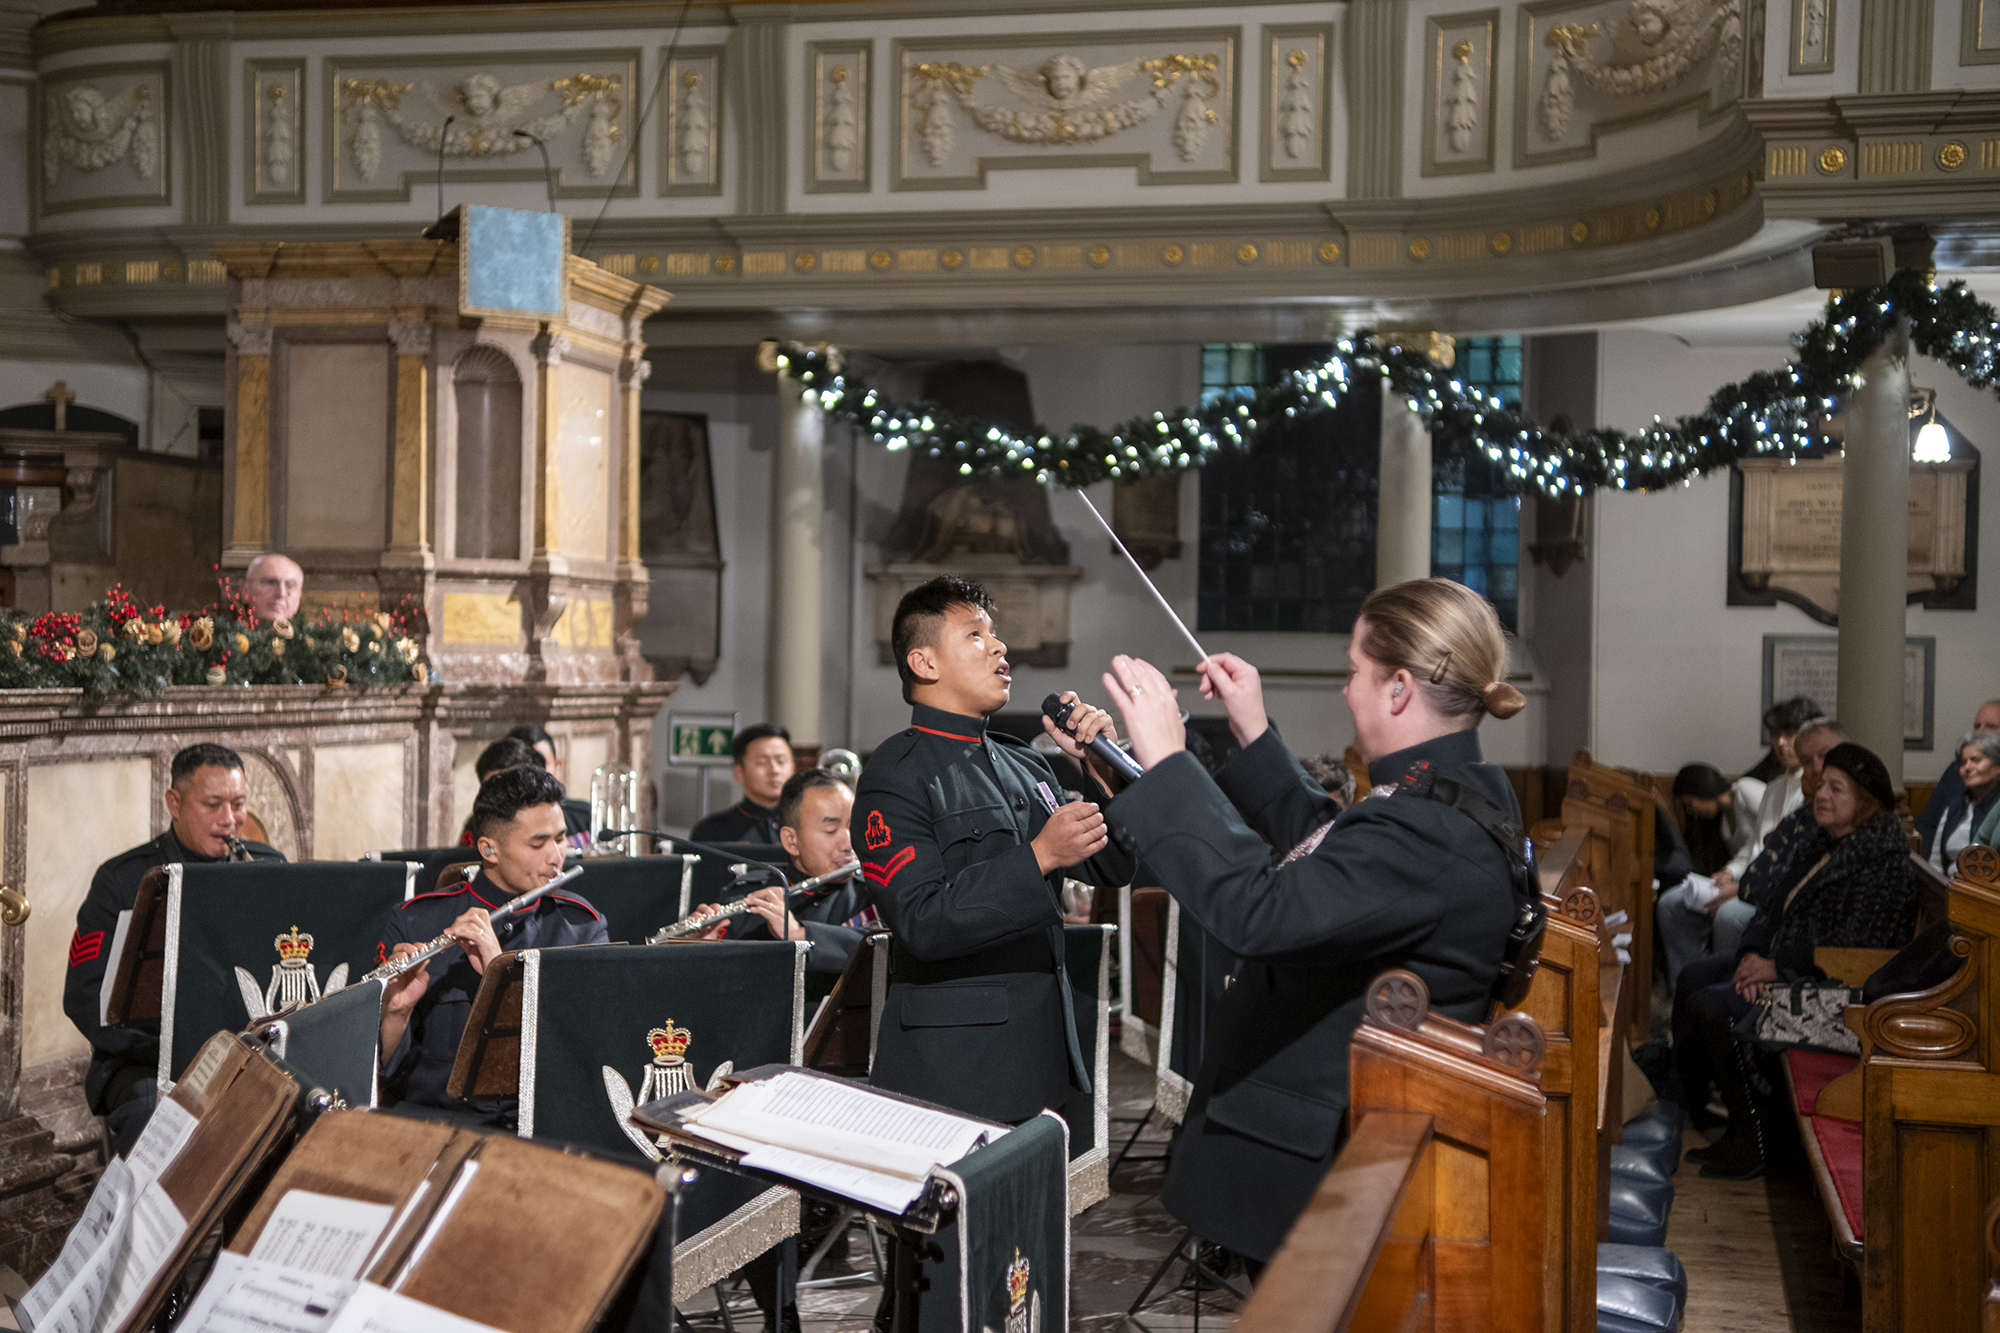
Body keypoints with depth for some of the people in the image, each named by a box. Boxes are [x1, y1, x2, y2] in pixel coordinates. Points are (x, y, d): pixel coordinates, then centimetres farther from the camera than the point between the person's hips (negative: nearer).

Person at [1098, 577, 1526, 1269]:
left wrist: (1166, 762, -34)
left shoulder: (1426, 833, -28)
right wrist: (1255, 734, 21)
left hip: (1316, 1164, -10)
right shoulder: (1457, 795, 7)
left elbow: (1257, 911, -39)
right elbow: (1322, 859, 24)